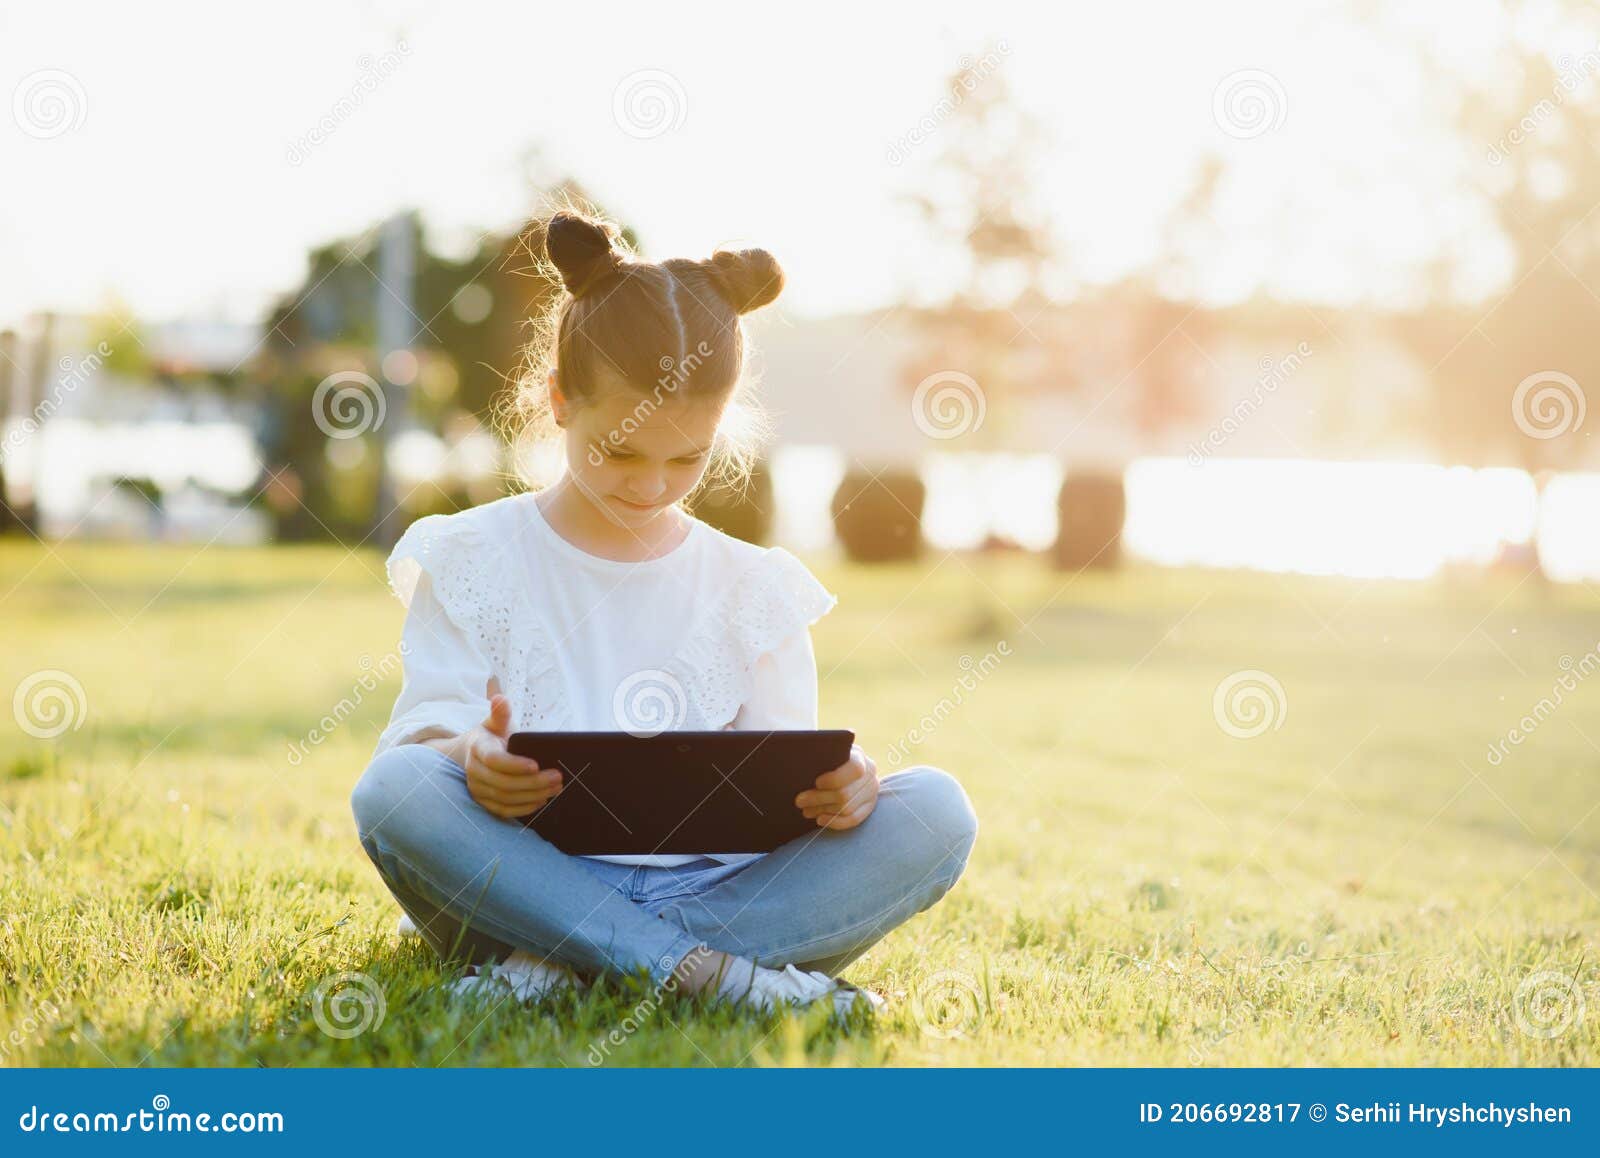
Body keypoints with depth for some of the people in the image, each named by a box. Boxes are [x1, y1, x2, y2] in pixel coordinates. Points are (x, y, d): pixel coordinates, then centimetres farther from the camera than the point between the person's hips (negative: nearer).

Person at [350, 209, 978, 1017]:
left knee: (935, 811, -21)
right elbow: (421, 740, -1)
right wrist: (470, 761, -27)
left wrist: (834, 788, -17)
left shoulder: (752, 588, 14)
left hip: (709, 883, 3)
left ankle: (558, 967, -28)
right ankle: (701, 968, -33)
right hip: (534, 878, -2)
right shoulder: (477, 559, 8)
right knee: (394, 790, -32)